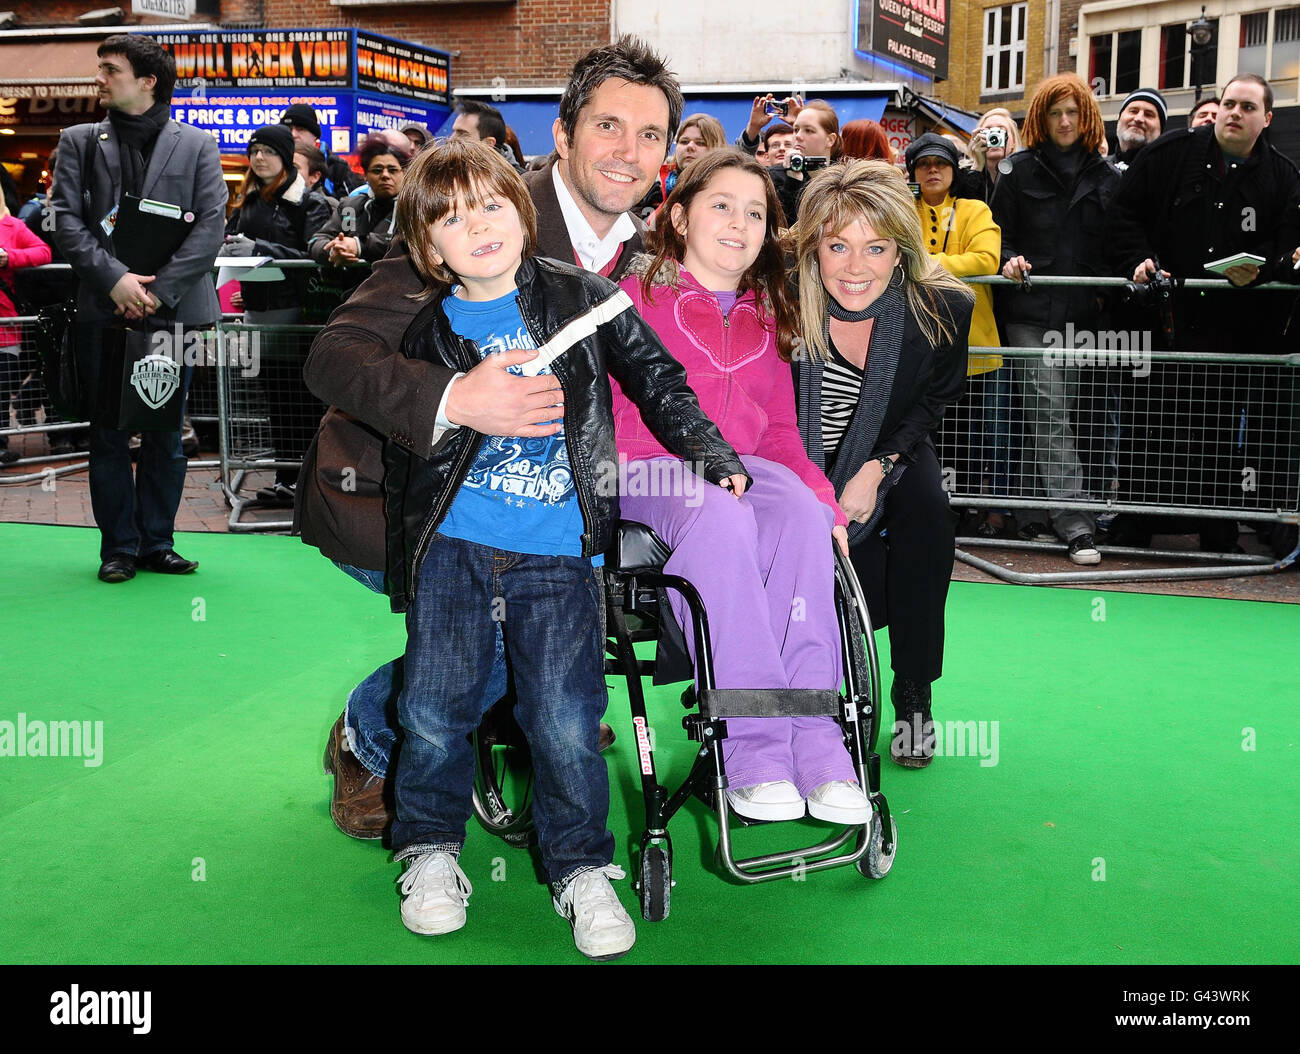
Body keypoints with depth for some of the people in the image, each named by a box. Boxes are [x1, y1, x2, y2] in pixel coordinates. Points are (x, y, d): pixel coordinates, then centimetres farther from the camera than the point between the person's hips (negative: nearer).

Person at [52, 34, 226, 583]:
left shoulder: (197, 146, 6)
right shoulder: (79, 142, 10)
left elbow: (210, 227, -2)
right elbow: (66, 222, 2)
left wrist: (158, 290, -10)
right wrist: (115, 279, -12)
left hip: (173, 310, -1)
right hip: (103, 311, 1)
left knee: (166, 435, 5)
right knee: (109, 434, 3)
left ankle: (156, 542, 15)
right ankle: (118, 546, 12)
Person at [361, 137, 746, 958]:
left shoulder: (583, 299, 4)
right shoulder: (426, 331, 7)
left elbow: (657, 378, 13)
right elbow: (404, 449, 16)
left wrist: (710, 452, 6)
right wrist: (404, 557, 13)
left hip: (558, 553, -1)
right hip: (453, 543, 2)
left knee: (566, 719, -7)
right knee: (435, 708, -2)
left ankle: (581, 868, 12)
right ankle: (430, 848, 22)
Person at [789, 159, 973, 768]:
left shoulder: (942, 308, -21)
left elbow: (936, 398, -2)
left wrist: (877, 469, -14)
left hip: (892, 452, 2)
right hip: (797, 460, -2)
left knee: (927, 512, -26)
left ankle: (913, 699, -10)